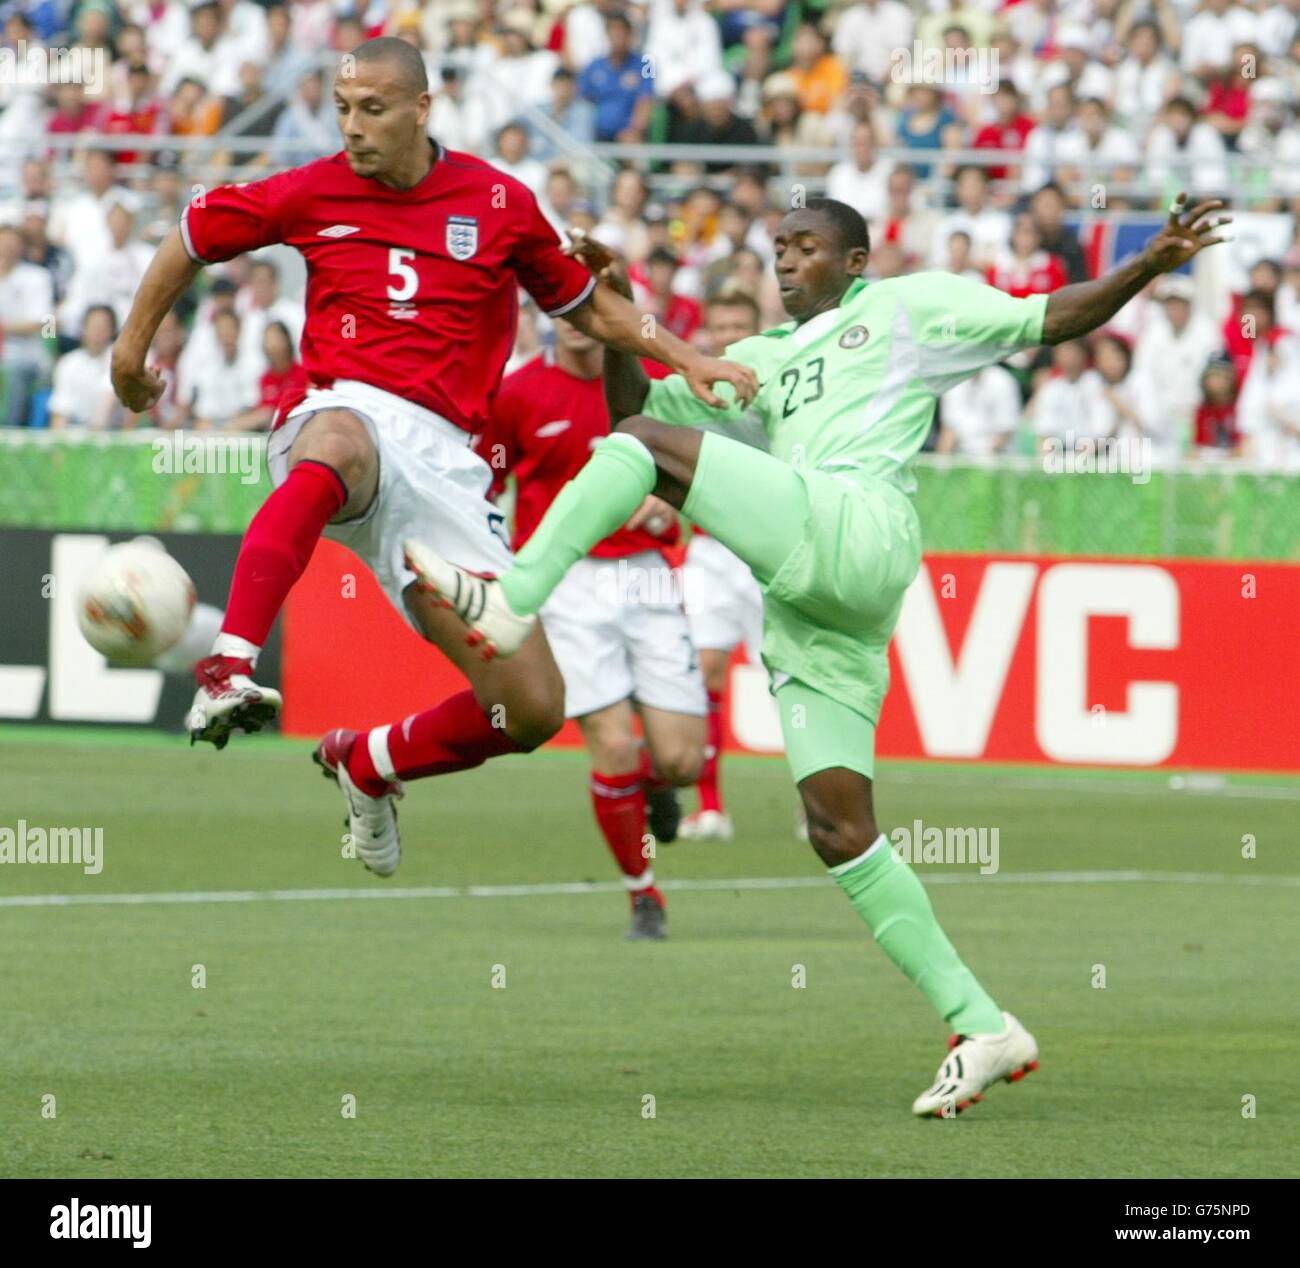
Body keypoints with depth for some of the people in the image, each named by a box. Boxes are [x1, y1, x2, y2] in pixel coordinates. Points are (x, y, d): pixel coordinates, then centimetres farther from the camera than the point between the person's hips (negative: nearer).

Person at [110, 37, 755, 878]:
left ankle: (366, 764, 26)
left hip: (443, 455, 2)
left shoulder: (500, 204, 8)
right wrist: (132, 348, 30)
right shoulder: (311, 194, 7)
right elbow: (194, 238, 23)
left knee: (533, 711, -4)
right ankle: (228, 673, -60)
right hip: (343, 412, -2)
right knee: (337, 444, -46)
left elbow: (588, 305, 21)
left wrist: (686, 359, 8)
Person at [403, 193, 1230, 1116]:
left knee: (649, 446, -12)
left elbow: (1051, 320, 16)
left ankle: (513, 603, -20)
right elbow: (638, 403, 33)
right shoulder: (761, 362, 34)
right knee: (839, 829, -2)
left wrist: (1151, 266, 4)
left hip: (856, 532, -8)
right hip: (808, 614, 8)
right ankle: (982, 1029, -3)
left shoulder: (907, 308, 17)